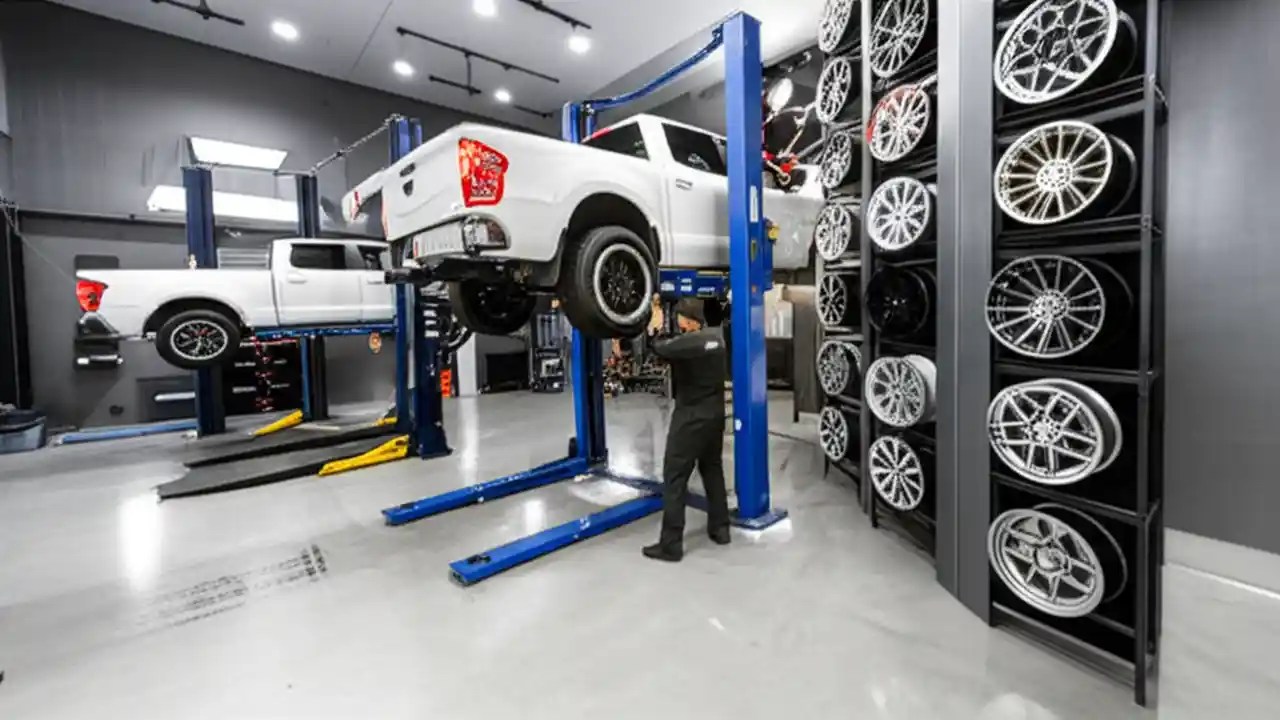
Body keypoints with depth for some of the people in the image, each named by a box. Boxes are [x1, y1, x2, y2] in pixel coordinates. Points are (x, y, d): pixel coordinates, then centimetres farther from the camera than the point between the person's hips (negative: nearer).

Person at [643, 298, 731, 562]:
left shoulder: (687, 342, -22)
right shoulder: (718, 335, 3)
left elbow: (657, 348, -15)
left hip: (690, 418, -8)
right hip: (715, 414, 8)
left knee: (674, 478, -1)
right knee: (713, 470, 21)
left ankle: (670, 545, 4)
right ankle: (720, 528, 31)